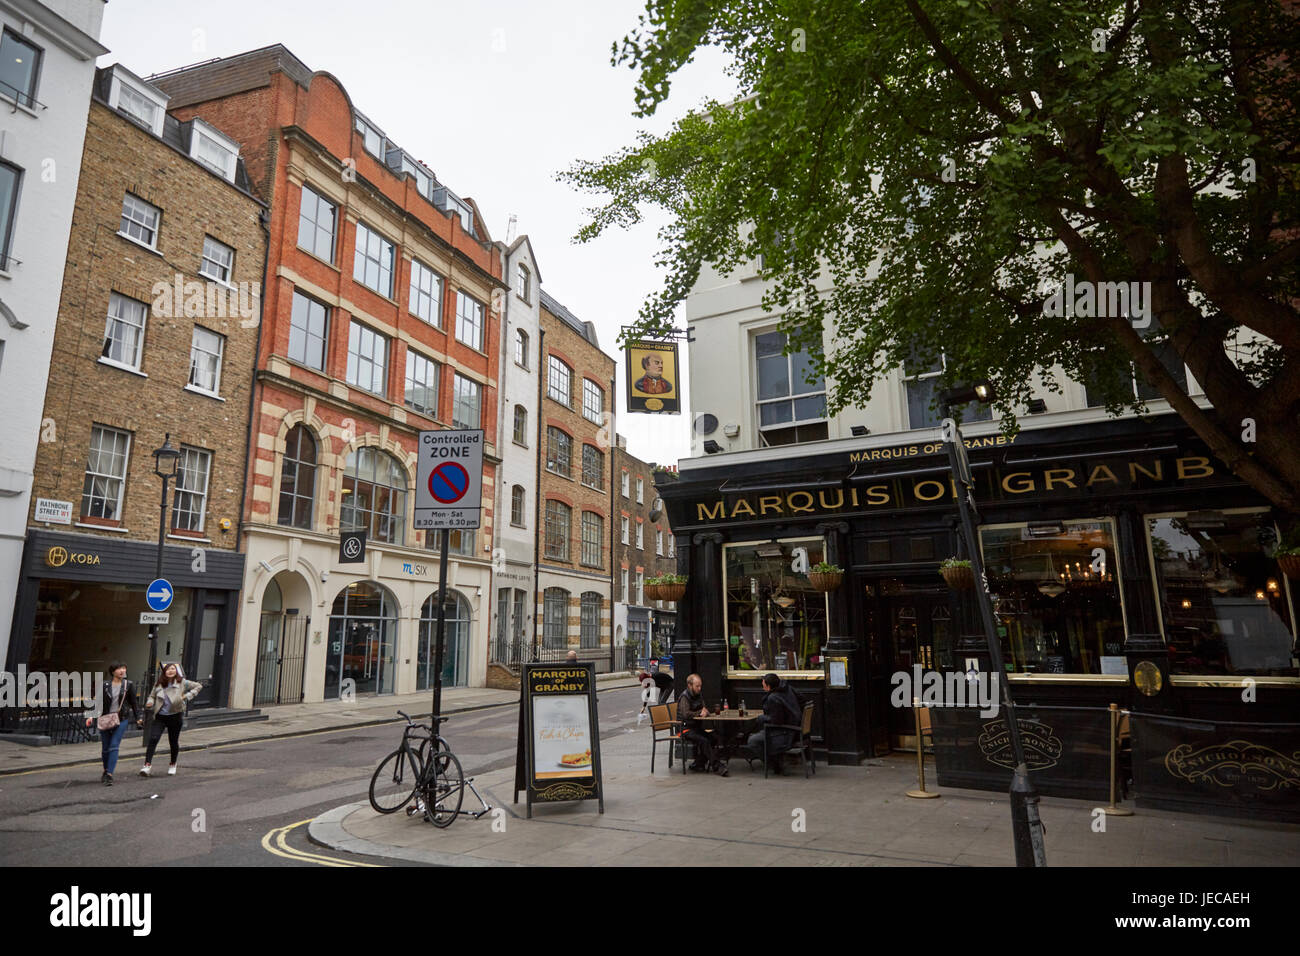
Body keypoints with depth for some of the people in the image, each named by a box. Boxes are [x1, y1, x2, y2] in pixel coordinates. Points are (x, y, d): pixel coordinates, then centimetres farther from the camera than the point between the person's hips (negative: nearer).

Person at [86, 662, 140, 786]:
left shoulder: (128, 685, 1)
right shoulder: (105, 685, 1)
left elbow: (134, 702, 7)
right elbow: (99, 702, 2)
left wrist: (137, 718, 7)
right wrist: (92, 716, -10)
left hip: (121, 720, -1)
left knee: (114, 747, -10)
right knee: (105, 748, 11)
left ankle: (109, 775, -11)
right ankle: (105, 772, 32)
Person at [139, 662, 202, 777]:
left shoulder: (182, 683, -5)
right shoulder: (159, 684, 2)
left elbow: (198, 686, 3)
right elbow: (152, 696, 15)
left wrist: (187, 696, -8)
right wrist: (150, 702, -7)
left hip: (175, 716, -1)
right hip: (160, 717, 1)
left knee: (173, 742, 9)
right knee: (153, 739, -16)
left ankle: (173, 764, 30)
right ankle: (148, 764, -13)